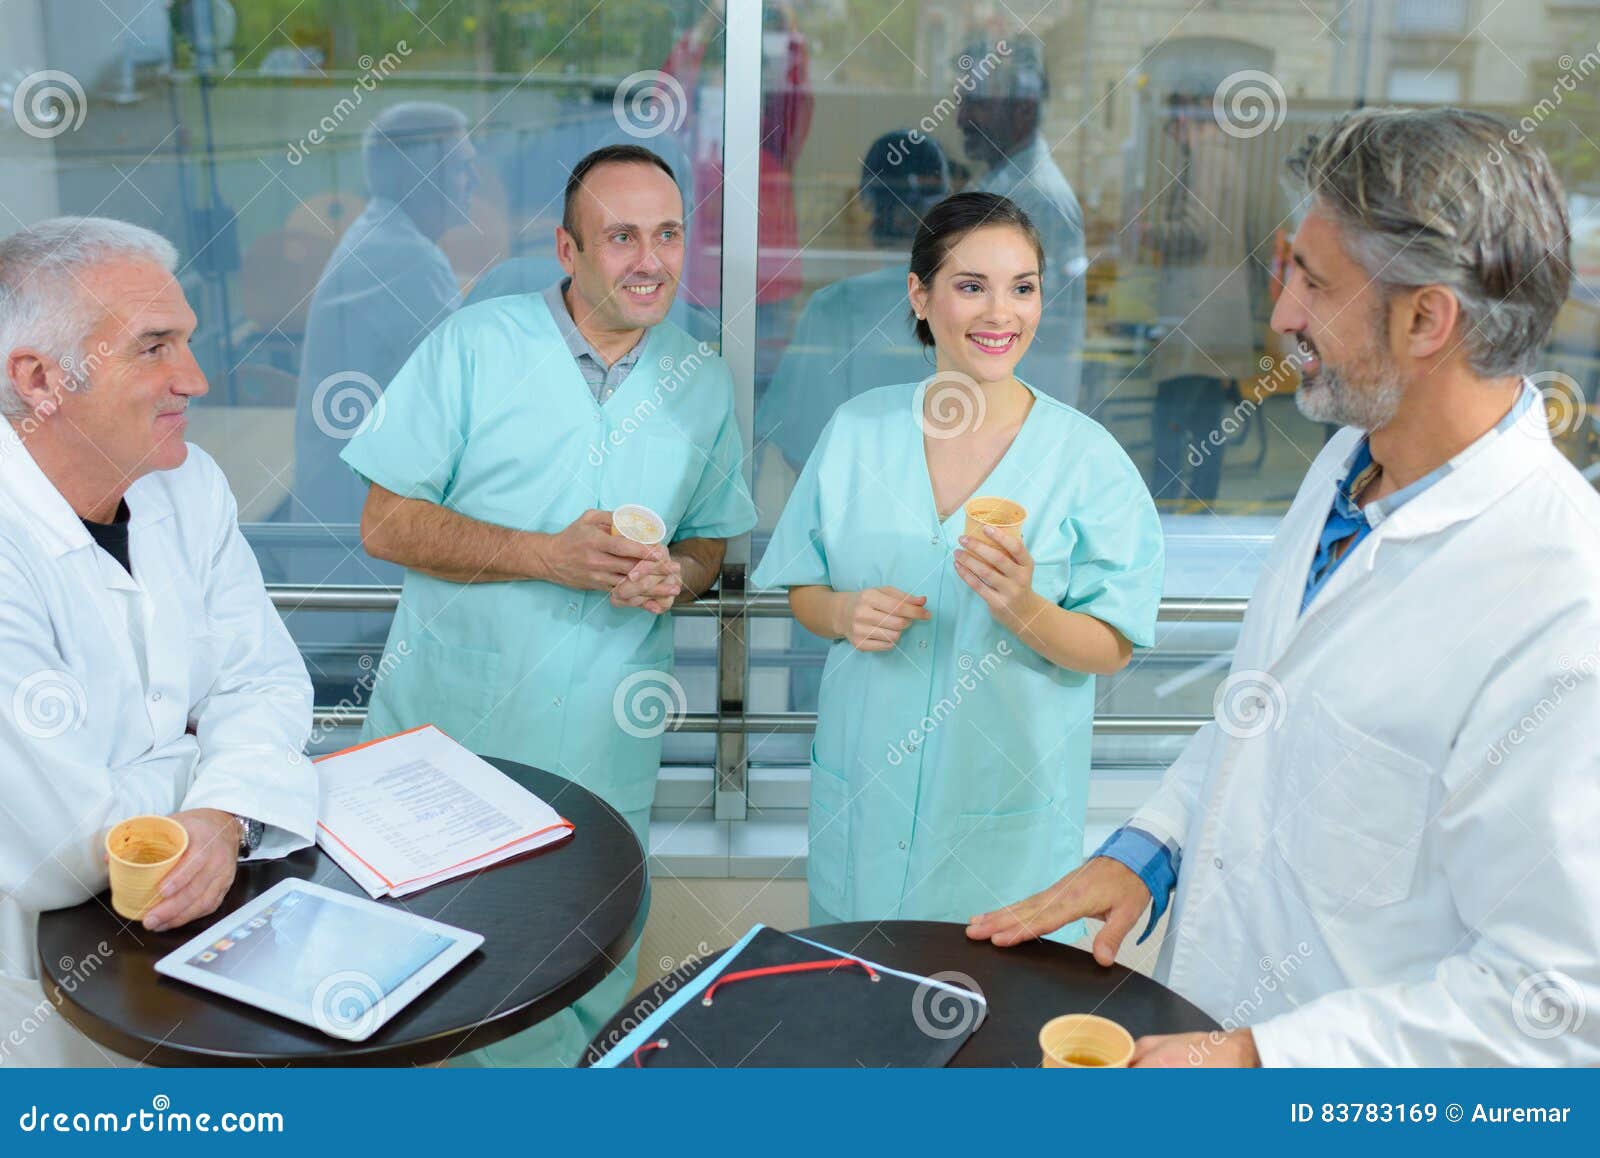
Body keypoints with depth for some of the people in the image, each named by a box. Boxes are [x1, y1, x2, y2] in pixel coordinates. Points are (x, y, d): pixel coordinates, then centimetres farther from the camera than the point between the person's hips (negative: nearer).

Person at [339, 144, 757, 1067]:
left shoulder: (705, 380, 6)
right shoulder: (474, 345, -5)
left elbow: (710, 542, 14)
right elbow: (386, 523, -8)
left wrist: (675, 575, -11)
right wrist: (547, 556, -18)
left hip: (605, 753, 2)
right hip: (447, 733, -2)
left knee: (590, 986, 12)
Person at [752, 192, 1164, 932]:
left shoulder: (1086, 457, -7)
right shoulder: (857, 429, 1)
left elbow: (1114, 649, -7)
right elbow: (801, 590, 8)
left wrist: (1025, 609, -25)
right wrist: (845, 613, -14)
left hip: (1008, 810, -2)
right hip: (863, 797, 2)